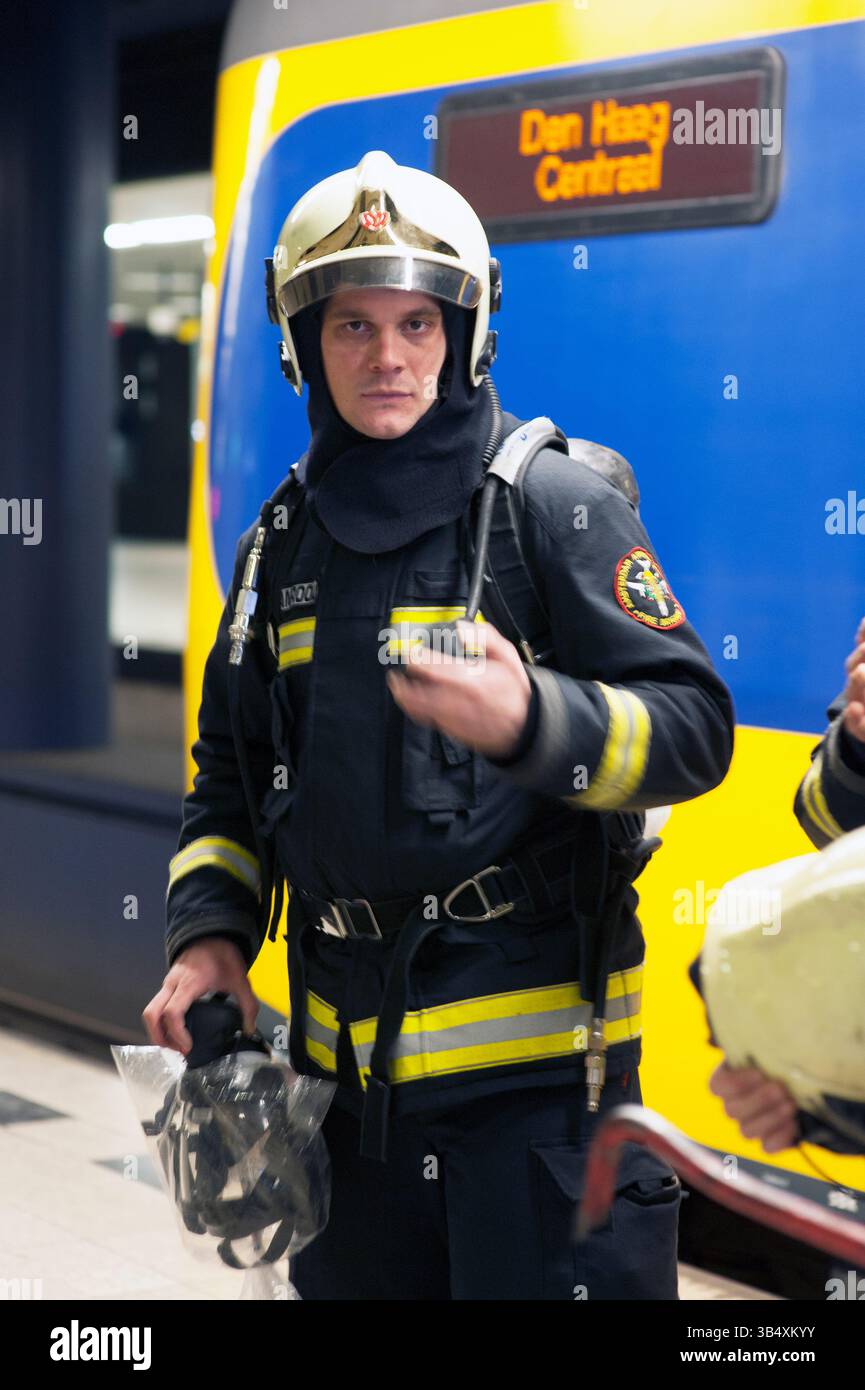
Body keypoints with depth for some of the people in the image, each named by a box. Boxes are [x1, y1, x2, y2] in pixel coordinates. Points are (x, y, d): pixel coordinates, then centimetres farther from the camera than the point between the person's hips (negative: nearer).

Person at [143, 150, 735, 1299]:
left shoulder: (554, 504, -6)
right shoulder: (283, 544, 12)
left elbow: (695, 727, -12)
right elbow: (233, 773, 21)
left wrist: (531, 721, -29)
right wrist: (209, 934, 6)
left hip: (533, 1059, -5)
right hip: (349, 1054, 6)